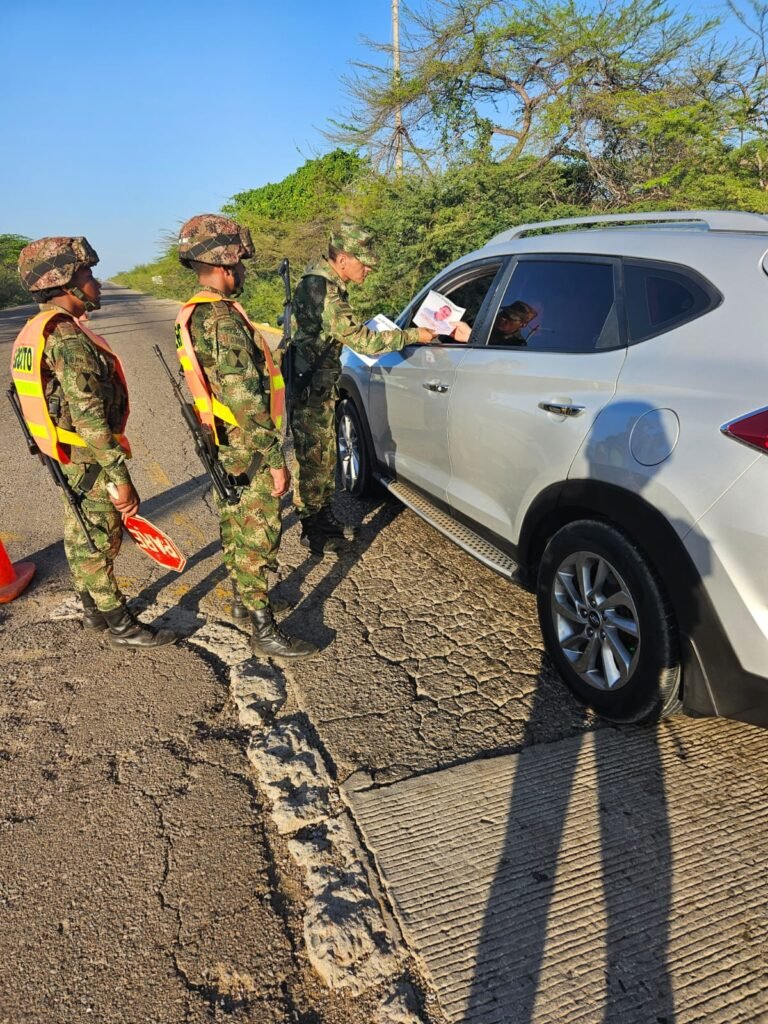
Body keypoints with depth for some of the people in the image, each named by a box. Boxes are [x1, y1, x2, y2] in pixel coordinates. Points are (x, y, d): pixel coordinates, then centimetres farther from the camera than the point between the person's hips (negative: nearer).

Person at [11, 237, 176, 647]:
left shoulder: (35, 332, 8)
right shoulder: (68, 338, -23)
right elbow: (90, 417, -27)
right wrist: (120, 478, -24)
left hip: (68, 459, 10)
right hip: (91, 462, -9)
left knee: (81, 538, 20)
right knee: (99, 543, 3)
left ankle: (92, 609, 37)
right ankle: (120, 625, 17)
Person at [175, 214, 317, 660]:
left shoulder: (193, 315, 9)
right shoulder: (224, 319, -23)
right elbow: (247, 399, -27)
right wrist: (275, 459, -23)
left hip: (223, 445, 10)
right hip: (248, 449, -10)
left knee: (236, 527, 22)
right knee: (259, 537, -2)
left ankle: (243, 595, 40)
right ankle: (265, 630, 7)